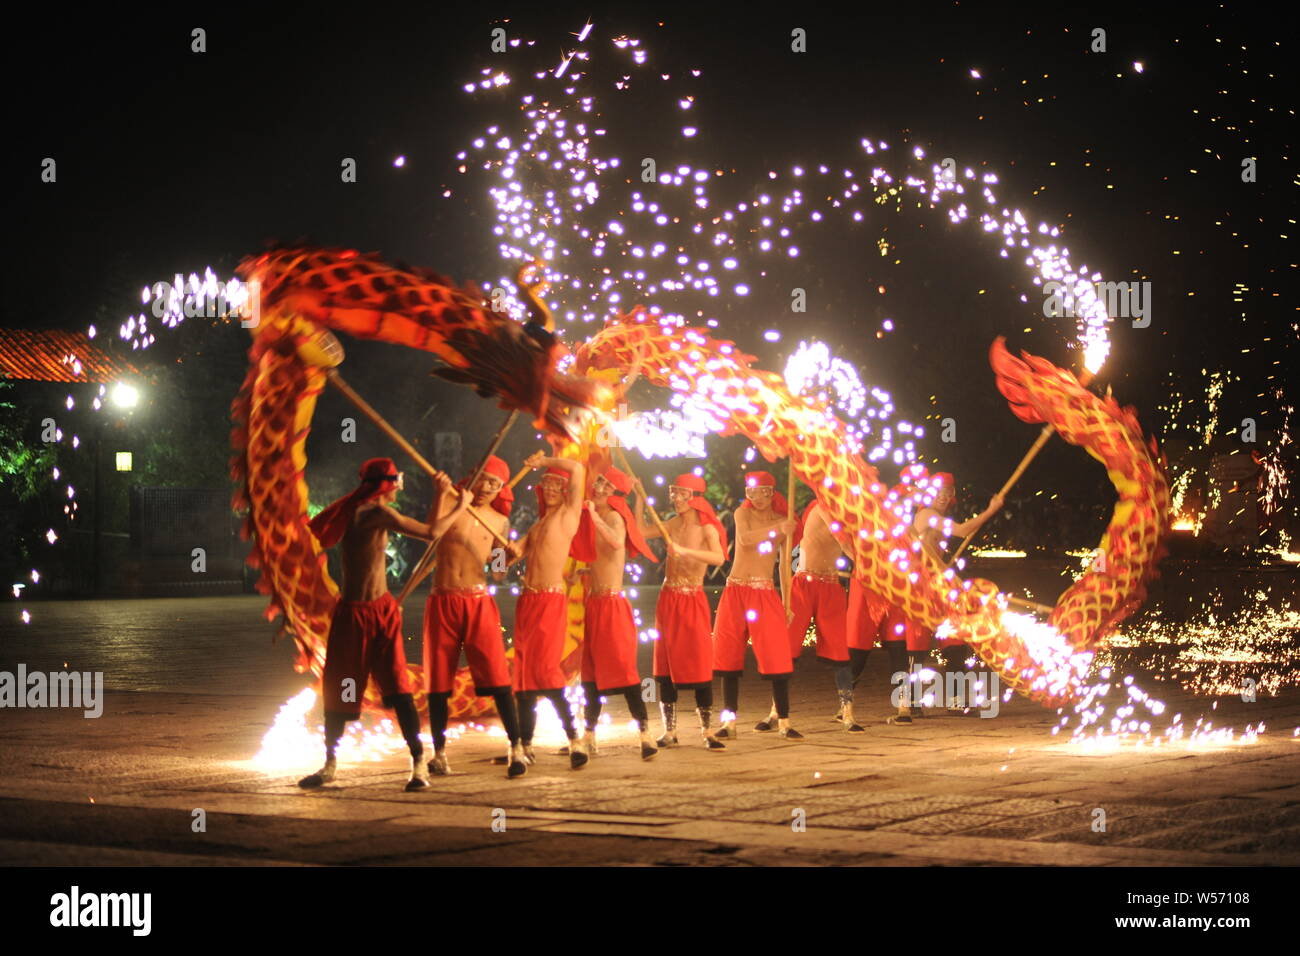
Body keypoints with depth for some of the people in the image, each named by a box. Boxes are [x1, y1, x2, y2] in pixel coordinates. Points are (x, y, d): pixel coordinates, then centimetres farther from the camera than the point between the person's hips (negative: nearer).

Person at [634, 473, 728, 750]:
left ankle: (707, 732, 1)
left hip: (693, 601, -5)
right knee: (665, 666, 5)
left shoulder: (706, 528, -9)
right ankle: (669, 731, 12)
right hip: (668, 599, 5)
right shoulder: (672, 524, 8)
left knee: (700, 667, -6)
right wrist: (640, 497, 8)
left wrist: (685, 550, -33)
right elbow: (641, 531, 12)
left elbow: (719, 557, -25)